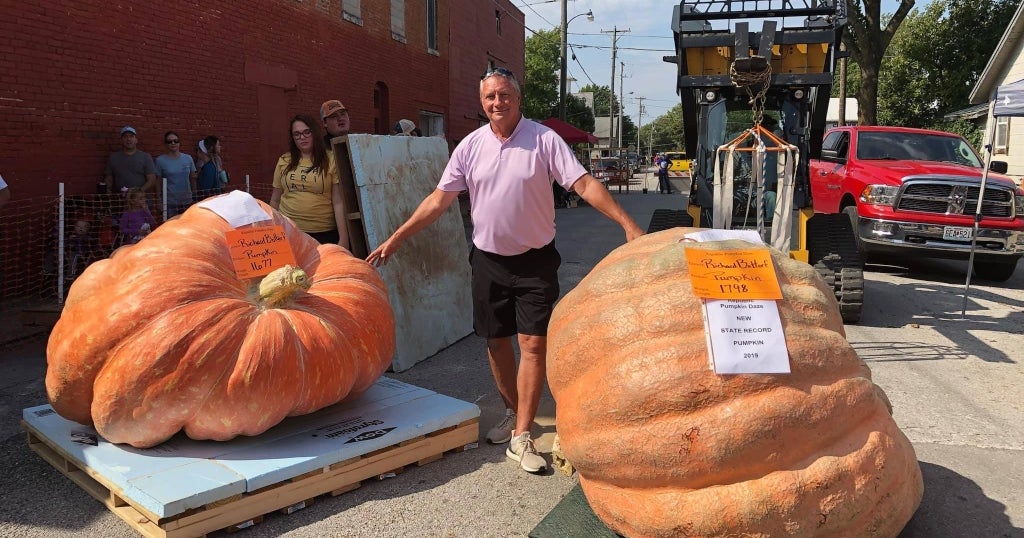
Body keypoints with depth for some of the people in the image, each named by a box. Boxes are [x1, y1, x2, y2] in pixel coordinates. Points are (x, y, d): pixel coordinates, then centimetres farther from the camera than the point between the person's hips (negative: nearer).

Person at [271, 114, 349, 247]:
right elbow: (275, 200, 15)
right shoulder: (284, 161, 7)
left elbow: (338, 202, -7)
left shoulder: (330, 160, -2)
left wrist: (343, 238, -11)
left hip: (324, 234, -2)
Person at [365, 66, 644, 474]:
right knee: (496, 340, 12)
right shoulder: (470, 145, 2)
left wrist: (627, 224, -23)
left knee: (533, 343, -7)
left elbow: (584, 184, -13)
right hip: (488, 259, 4)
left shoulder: (544, 139, -7)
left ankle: (521, 438, -1)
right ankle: (514, 413, 32)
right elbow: (439, 199, 3)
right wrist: (396, 238, -1)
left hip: (534, 260, -3)